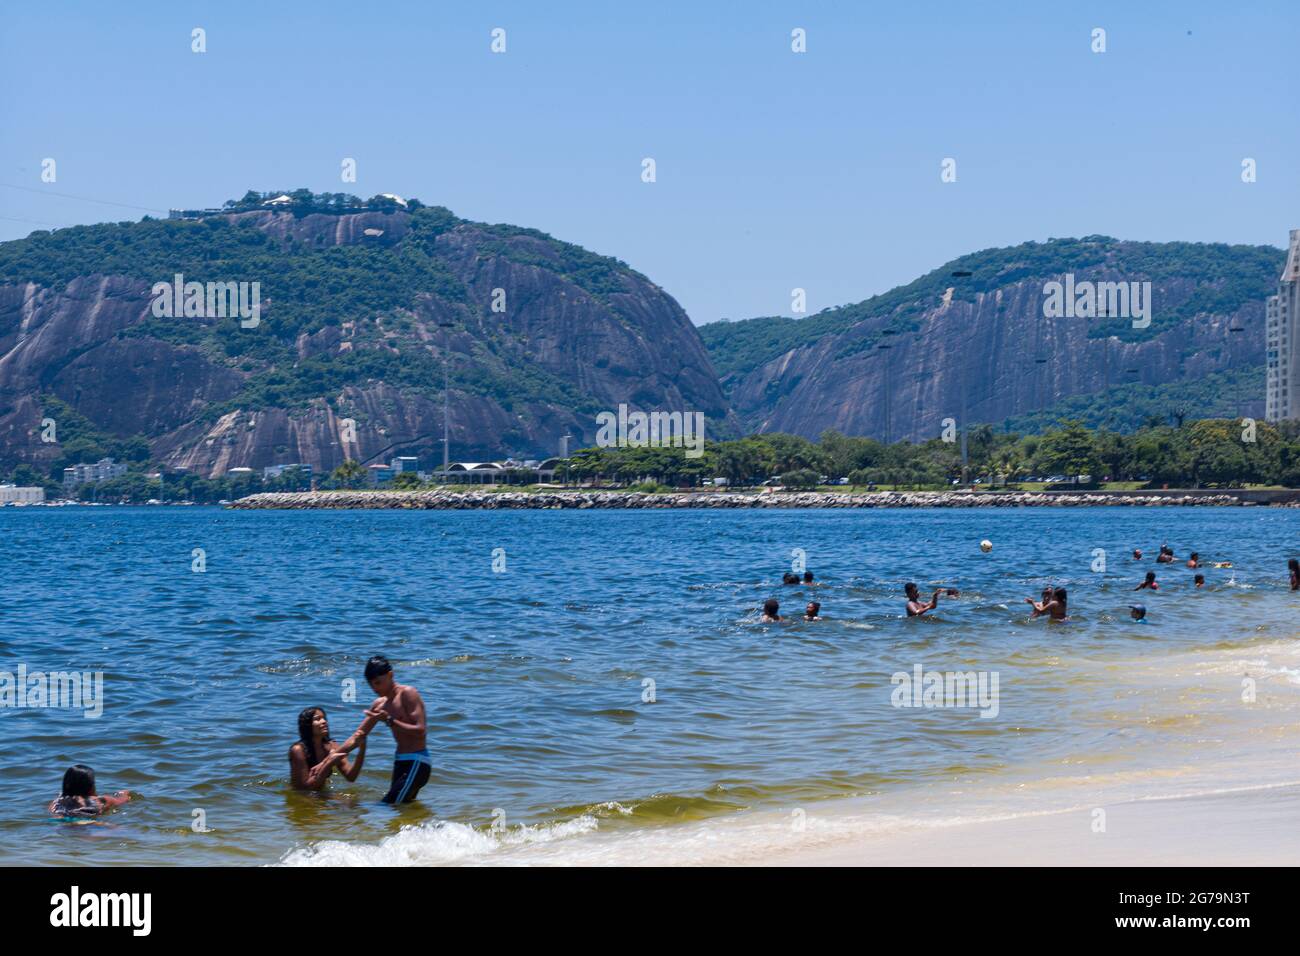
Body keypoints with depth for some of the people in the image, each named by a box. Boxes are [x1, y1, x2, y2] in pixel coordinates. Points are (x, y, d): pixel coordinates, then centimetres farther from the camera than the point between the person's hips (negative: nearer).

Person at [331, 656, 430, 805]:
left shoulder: (408, 694, -11)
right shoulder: (379, 705, 12)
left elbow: (420, 731, -18)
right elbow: (357, 737, 14)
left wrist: (390, 721, -22)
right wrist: (326, 761, 8)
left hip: (416, 763, -9)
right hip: (400, 762, 9)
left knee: (388, 807, -18)